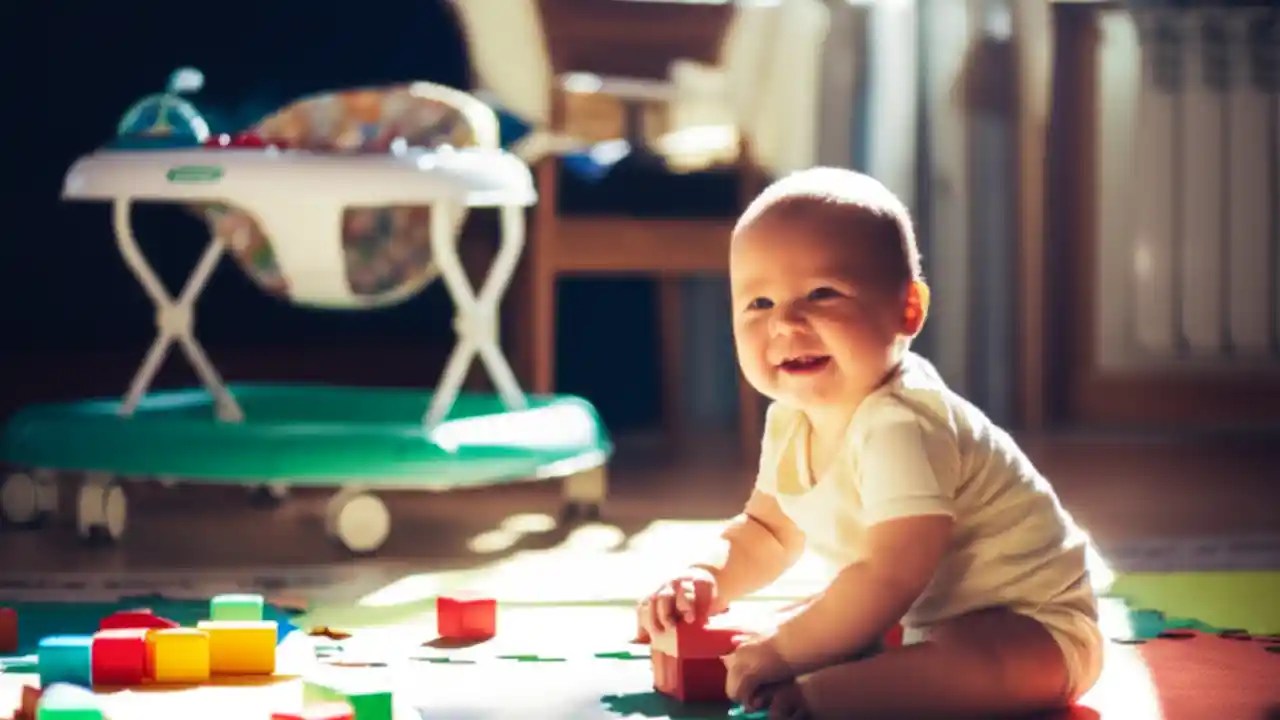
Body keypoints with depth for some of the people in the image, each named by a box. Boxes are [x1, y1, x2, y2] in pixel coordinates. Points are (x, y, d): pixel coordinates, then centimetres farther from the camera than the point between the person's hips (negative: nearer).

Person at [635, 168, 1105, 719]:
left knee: (973, 660, -40)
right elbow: (768, 532, 13)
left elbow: (891, 577, -35)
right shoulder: (790, 422, -1)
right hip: (924, 617, 10)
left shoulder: (900, 426, -31)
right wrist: (706, 580, -6)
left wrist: (784, 651, -29)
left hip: (1033, 630, -10)